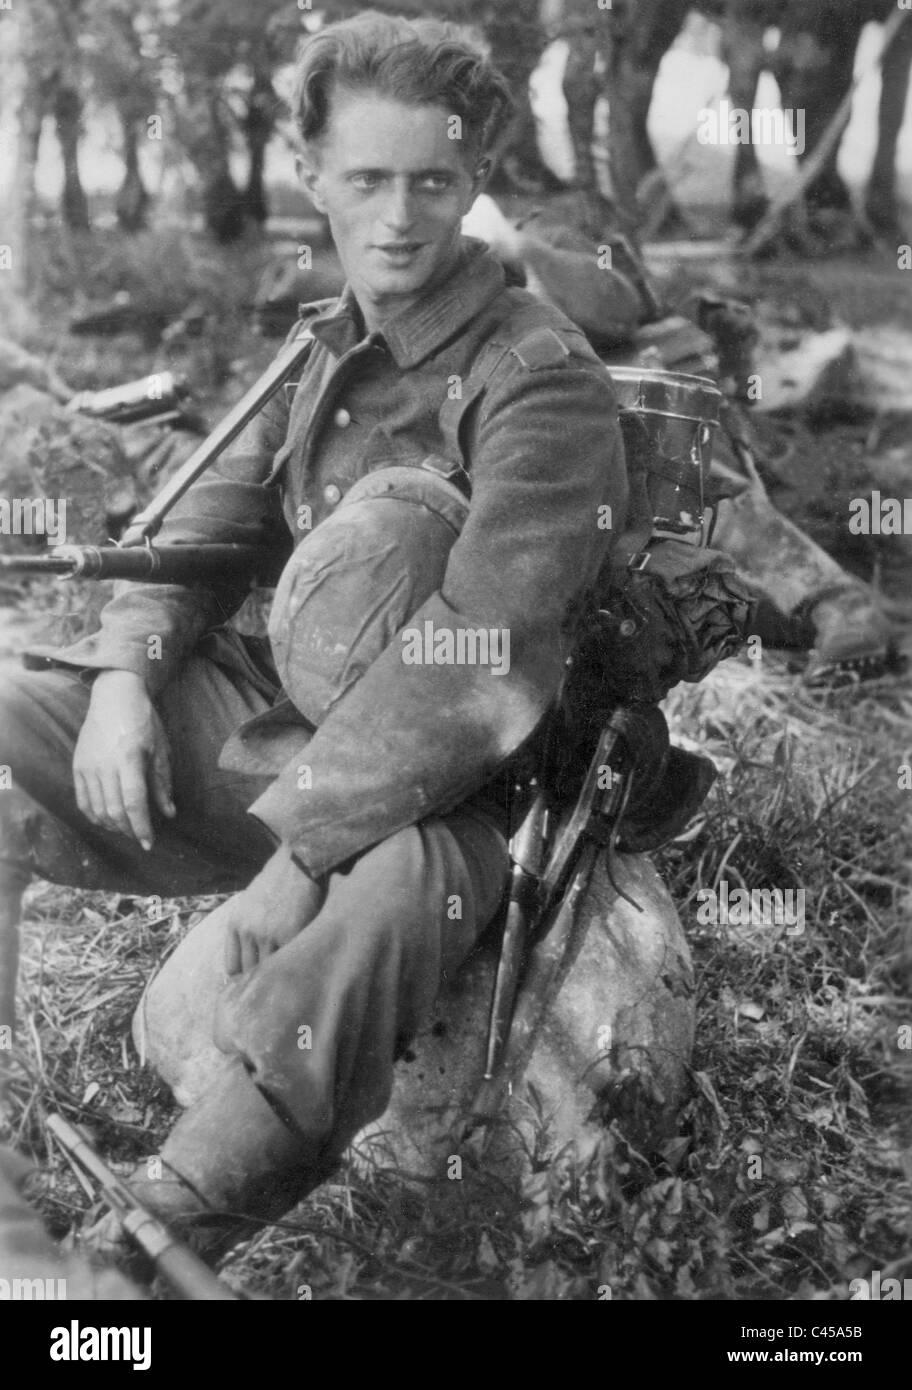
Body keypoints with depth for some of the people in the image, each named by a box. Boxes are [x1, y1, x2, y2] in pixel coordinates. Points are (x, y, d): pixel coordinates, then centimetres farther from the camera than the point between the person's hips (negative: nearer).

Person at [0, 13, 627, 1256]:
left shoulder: (541, 381, -16)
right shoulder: (328, 347, 10)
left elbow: (475, 663, -25)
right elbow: (212, 523, 15)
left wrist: (303, 850, -29)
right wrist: (125, 674, -6)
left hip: (424, 791, -8)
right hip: (269, 722, 8)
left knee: (381, 899, -41)